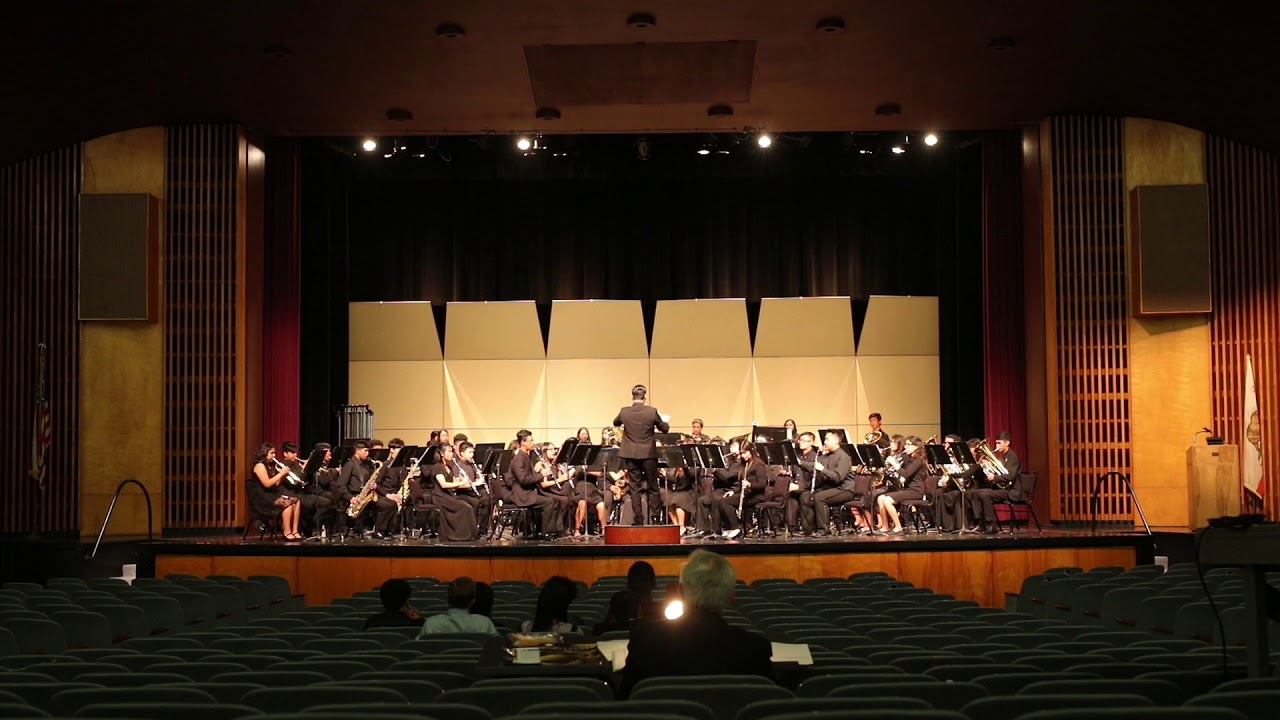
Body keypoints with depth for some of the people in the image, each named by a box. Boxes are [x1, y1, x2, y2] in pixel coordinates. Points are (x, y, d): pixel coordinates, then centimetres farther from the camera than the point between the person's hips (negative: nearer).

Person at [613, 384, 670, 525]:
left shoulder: (624, 412, -6)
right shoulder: (652, 412, -12)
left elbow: (615, 423, 16)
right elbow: (665, 429, 1)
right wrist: (662, 420, 21)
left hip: (631, 455, 2)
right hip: (648, 454, -2)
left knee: (635, 487, 6)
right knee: (652, 486, 10)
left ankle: (638, 518, 4)